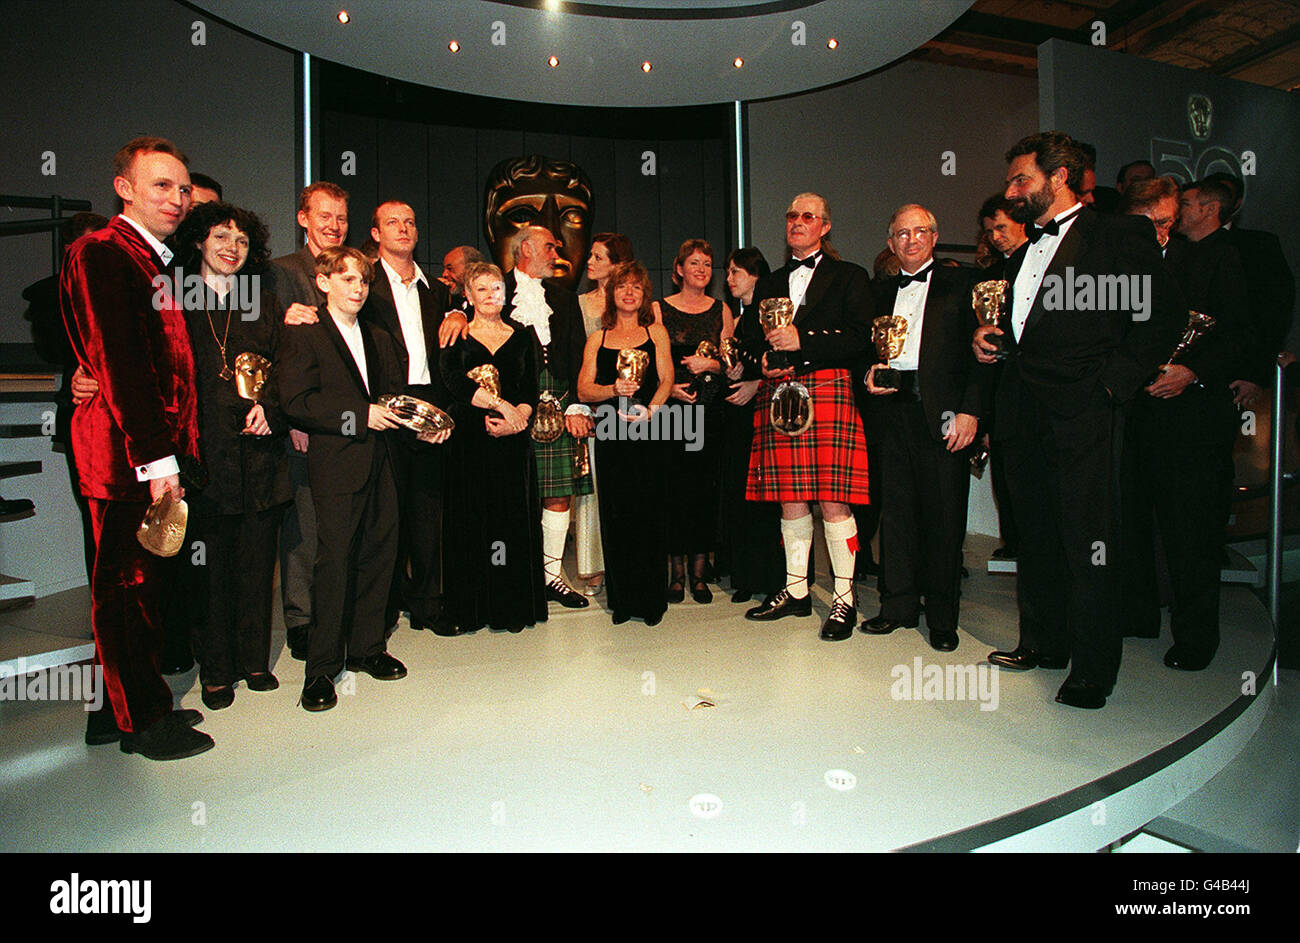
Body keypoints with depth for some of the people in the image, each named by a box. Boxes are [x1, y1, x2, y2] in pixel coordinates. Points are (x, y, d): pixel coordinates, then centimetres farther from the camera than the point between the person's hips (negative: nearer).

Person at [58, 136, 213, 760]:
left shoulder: (153, 262, 19)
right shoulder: (103, 254, -11)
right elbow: (118, 363, -18)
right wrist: (155, 457, -21)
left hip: (153, 451, 9)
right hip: (128, 452, -9)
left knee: (130, 583, 16)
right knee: (127, 583, 2)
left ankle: (122, 707, 29)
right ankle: (141, 721, 15)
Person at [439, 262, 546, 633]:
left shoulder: (519, 336, 13)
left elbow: (531, 391, 7)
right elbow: (454, 380, -10)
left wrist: (514, 418, -12)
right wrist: (501, 405, -19)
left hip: (512, 440, 2)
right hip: (468, 439, -2)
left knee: (514, 520, 1)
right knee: (470, 519, 0)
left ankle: (513, 607, 12)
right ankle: (470, 607, 10)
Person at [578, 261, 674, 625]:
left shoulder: (655, 332, 13)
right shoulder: (597, 340, 15)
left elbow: (666, 379, 2)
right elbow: (584, 390, 6)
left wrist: (649, 410, -15)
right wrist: (615, 389, -13)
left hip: (650, 433, -1)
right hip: (612, 436, 1)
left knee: (649, 513, -2)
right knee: (617, 515, 1)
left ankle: (652, 599, 9)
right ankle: (623, 599, 12)